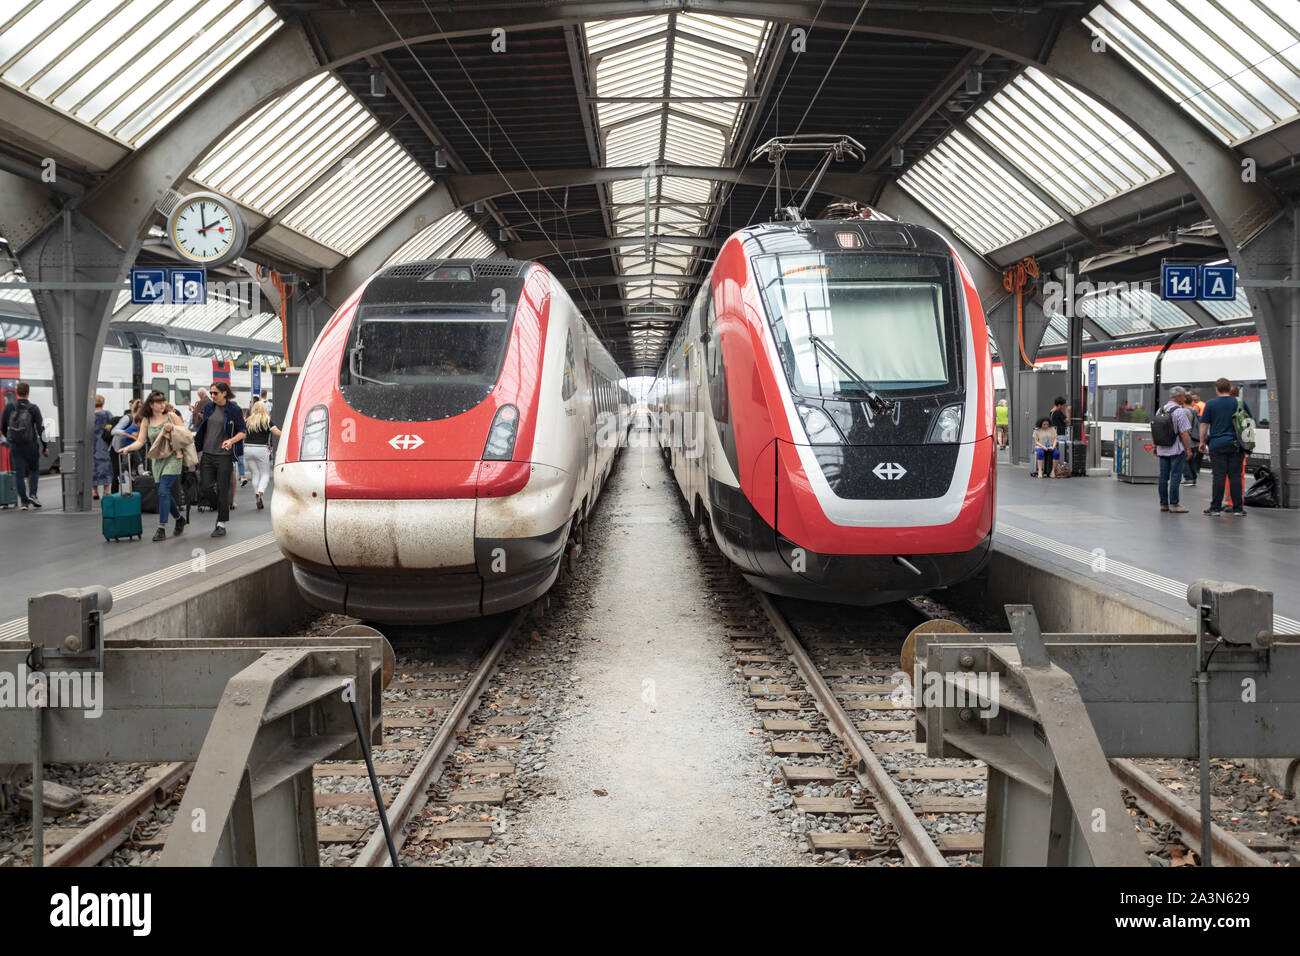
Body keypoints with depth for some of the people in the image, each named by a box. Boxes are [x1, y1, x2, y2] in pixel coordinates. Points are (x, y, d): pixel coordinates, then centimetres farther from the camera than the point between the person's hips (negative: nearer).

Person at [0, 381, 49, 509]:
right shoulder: (33, 409, -7)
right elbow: (40, 429, -8)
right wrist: (45, 446, -1)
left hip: (15, 447, 1)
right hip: (31, 446, -1)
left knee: (19, 474, 5)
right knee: (34, 470, 16)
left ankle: (24, 501, 2)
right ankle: (32, 495, -2)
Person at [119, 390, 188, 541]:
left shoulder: (172, 416, -1)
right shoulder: (146, 420, 7)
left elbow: (185, 433, 1)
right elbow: (140, 441, 3)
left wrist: (173, 428, -16)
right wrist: (128, 448, -15)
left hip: (172, 457, -4)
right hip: (157, 459, 4)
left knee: (163, 491, -15)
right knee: (164, 493, 8)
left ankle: (161, 529, -14)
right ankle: (179, 519, 32)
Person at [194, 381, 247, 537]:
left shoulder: (234, 410, -4)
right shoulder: (209, 407, 10)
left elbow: (242, 432, -4)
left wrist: (231, 440, -21)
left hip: (224, 455, -4)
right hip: (207, 453, 4)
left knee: (222, 491, 0)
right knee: (205, 488, -1)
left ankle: (221, 524, 7)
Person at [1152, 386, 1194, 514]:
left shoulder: (1160, 410, 9)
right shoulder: (1179, 411, -13)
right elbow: (1184, 433, -16)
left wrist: (1155, 446, 22)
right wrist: (1188, 449, -11)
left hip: (1162, 449, 7)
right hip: (1176, 450, -7)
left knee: (1163, 477, 8)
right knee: (1175, 476, -4)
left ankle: (1163, 504, 13)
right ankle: (1173, 505, -3)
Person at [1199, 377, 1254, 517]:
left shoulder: (1210, 404, 0)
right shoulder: (1240, 403, 5)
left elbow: (1204, 424, 1)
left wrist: (1202, 442, 11)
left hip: (1217, 445, -1)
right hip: (1236, 445, 2)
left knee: (1218, 476, 0)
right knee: (1235, 476, 5)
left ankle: (1215, 508, 1)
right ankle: (1238, 508, 7)